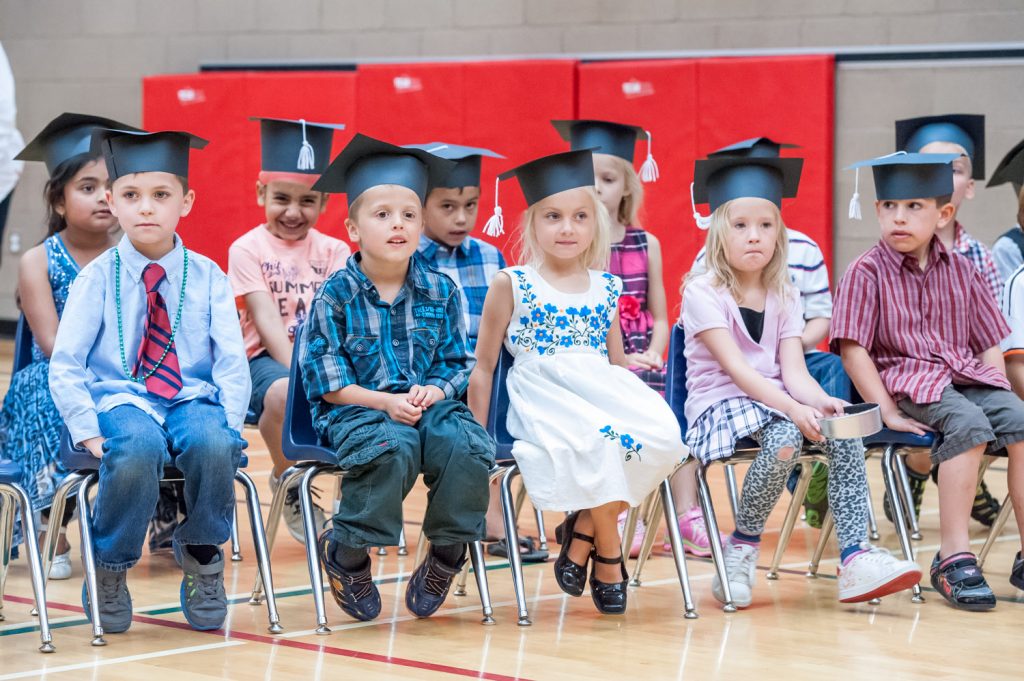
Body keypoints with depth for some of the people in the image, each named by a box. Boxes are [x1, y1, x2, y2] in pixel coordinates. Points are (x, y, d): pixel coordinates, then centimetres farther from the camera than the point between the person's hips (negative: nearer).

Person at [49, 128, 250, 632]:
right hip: (122, 400, -1)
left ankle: (201, 557, -6)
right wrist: (88, 431, -13)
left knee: (214, 443, -34)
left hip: (191, 398, 2)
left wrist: (229, 423, -15)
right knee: (137, 450, -37)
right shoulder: (97, 277, 2)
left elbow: (232, 363, 1)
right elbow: (64, 365, -1)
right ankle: (110, 570, -11)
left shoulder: (207, 277, 6)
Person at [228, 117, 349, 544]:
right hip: (268, 360, -3)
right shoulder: (248, 249, 0)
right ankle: (287, 483, -8)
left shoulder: (334, 251, 11)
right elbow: (267, 322, -10)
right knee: (285, 394, -38)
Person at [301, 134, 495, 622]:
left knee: (466, 447, -29)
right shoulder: (335, 296, -2)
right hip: (356, 408, -3)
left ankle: (448, 551, -5)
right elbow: (327, 379, -5)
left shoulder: (440, 292, 8)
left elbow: (456, 363, 11)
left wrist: (435, 390, -11)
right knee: (392, 448, -37)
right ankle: (347, 553, -14)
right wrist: (384, 401, -16)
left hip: (429, 403, 3)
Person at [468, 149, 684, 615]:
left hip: (600, 391, 4)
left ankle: (583, 532, -10)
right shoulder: (511, 285, 4)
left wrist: (634, 404, 9)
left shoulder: (606, 288, 15)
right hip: (541, 397, -4)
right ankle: (608, 553, -12)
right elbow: (484, 367, 7)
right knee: (593, 442, -36)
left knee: (661, 434, -27)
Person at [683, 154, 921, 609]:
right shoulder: (703, 293, -8)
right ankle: (743, 548, -15)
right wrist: (793, 408, -31)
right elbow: (737, 370, -18)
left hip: (772, 399, 6)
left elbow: (793, 371, -1)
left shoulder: (785, 297, 10)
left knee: (844, 434, -22)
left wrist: (819, 401, -24)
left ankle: (855, 558, -27)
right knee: (785, 439, -35)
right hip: (720, 403, -6)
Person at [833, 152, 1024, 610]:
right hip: (907, 379, -5)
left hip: (966, 375, 5)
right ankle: (954, 556, -30)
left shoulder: (961, 271, 13)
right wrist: (888, 412, -13)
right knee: (968, 424, -32)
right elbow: (853, 349, -7)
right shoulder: (867, 273, -1)